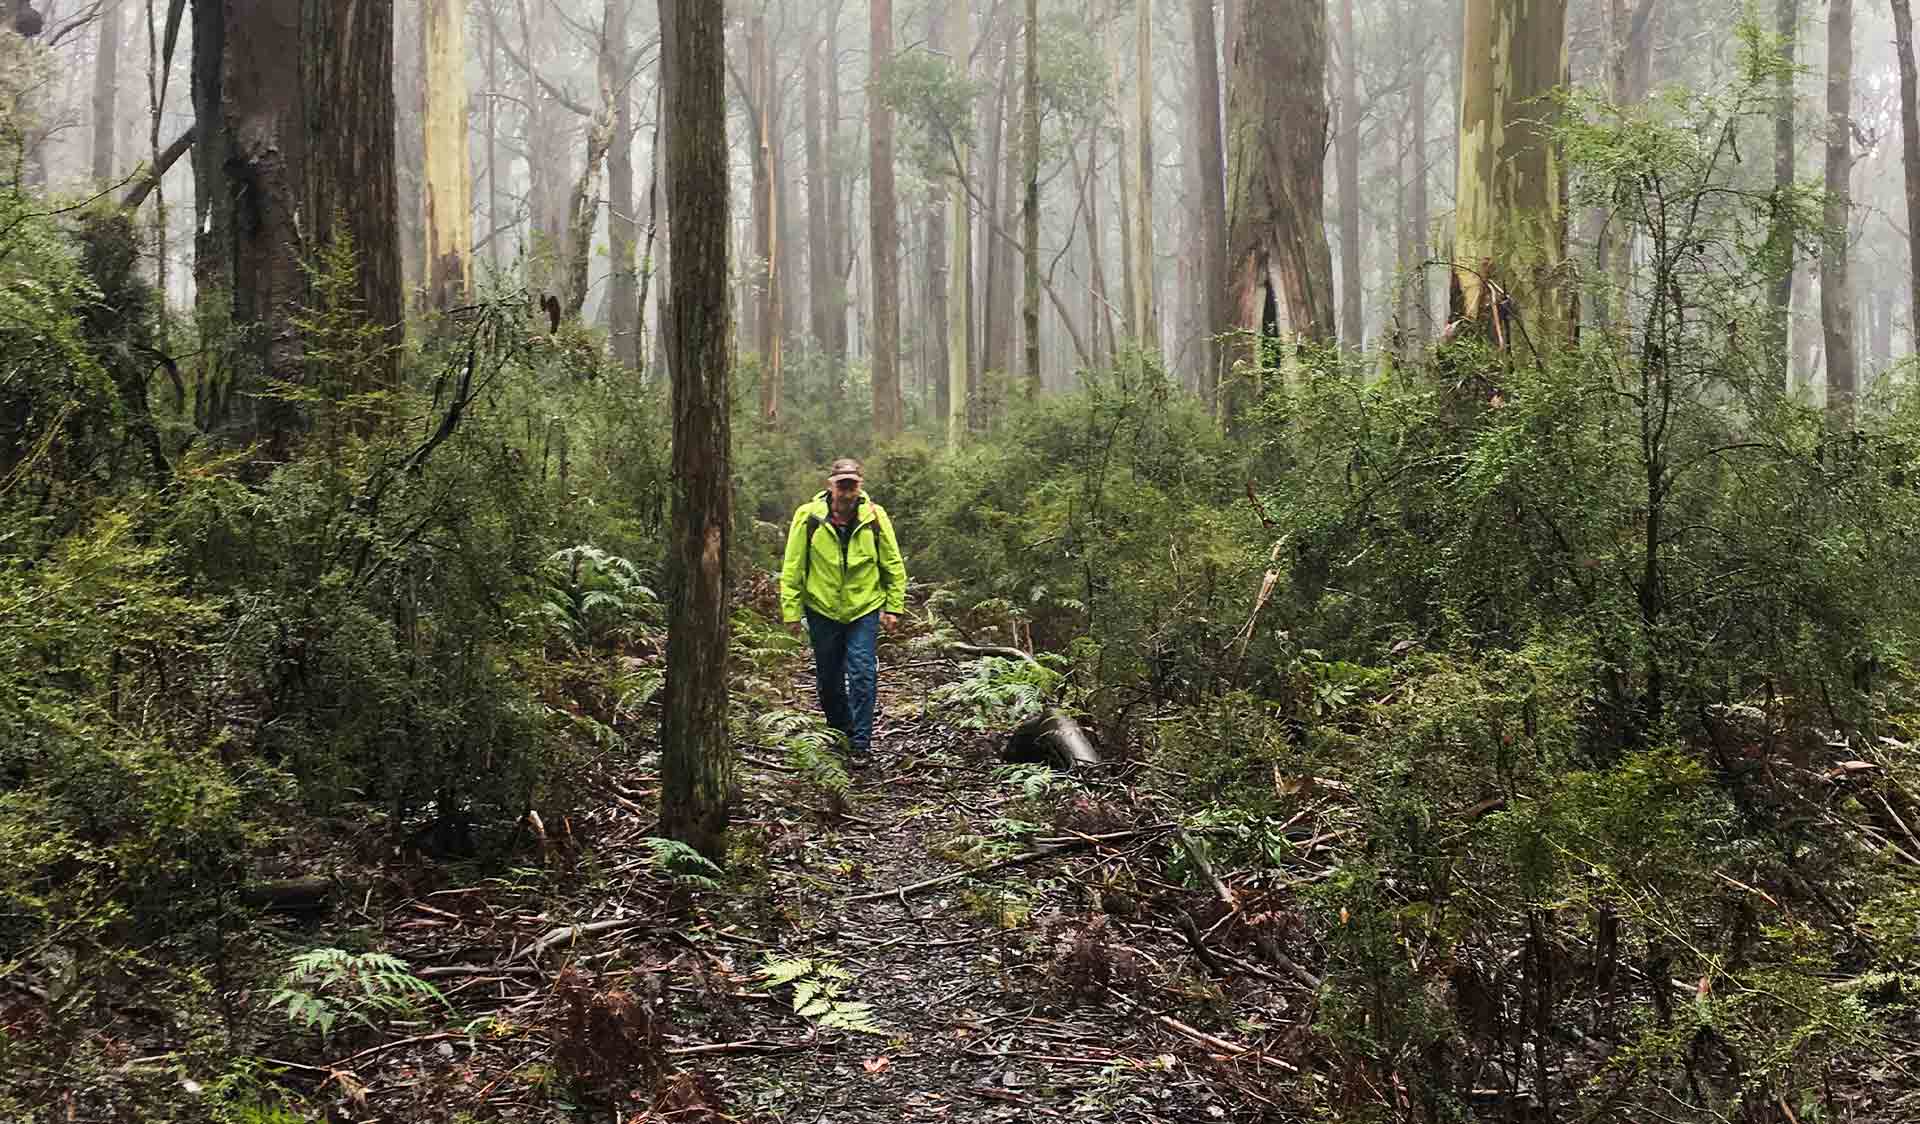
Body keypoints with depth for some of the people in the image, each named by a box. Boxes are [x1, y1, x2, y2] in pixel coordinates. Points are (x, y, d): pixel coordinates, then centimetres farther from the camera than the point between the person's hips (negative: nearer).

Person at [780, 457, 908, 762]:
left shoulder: (875, 517, -8)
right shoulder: (808, 517, -10)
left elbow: (894, 565, 1)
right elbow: (792, 568, -4)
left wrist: (894, 607, 0)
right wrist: (792, 611, -5)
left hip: (864, 610, -1)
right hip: (822, 611, 1)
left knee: (863, 676, -8)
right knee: (829, 679, 12)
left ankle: (860, 743, -2)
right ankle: (840, 733, 33)